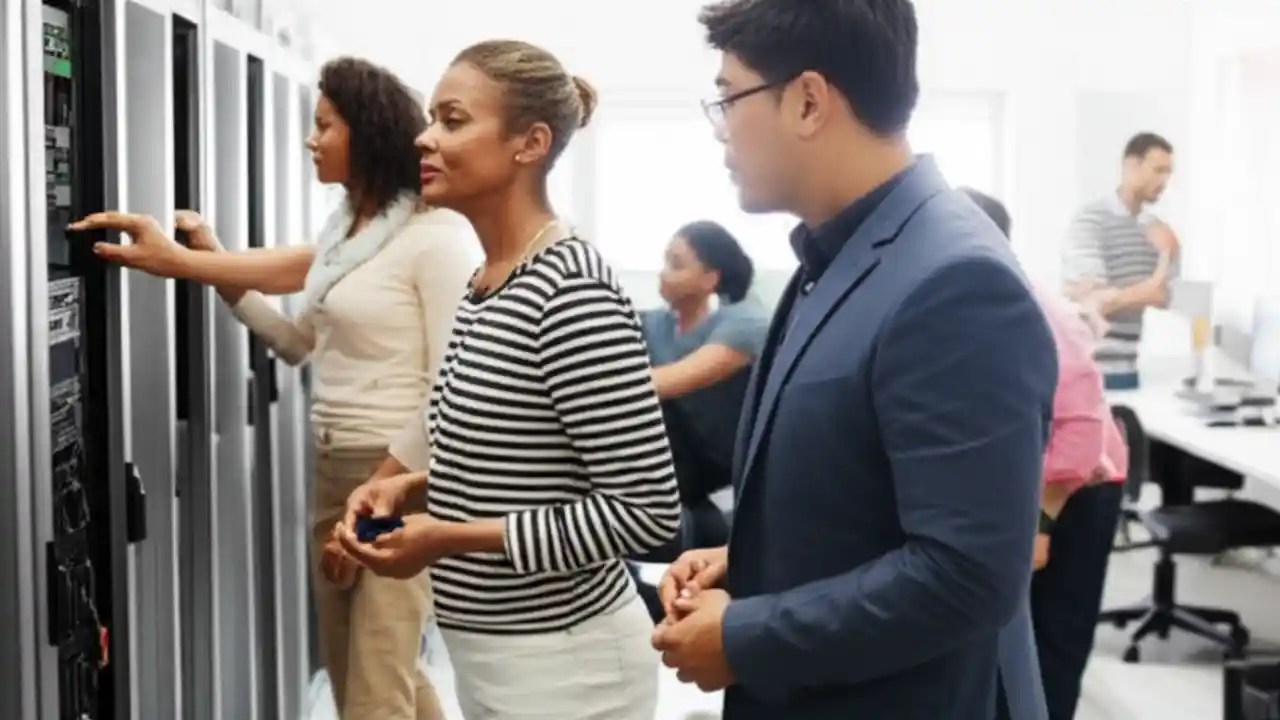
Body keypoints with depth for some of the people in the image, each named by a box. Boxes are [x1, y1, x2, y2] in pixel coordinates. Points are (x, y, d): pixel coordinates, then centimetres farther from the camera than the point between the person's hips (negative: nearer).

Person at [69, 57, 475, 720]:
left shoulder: (435, 236, -14)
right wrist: (215, 269, 11)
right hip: (332, 470, 9)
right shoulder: (342, 230, 11)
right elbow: (305, 346, 17)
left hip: (400, 478, -9)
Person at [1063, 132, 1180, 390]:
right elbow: (1095, 301, -16)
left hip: (1130, 367, 7)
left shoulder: (1154, 228, 12)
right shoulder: (1090, 220, -9)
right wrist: (1149, 288, -7)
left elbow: (1164, 297, 9)